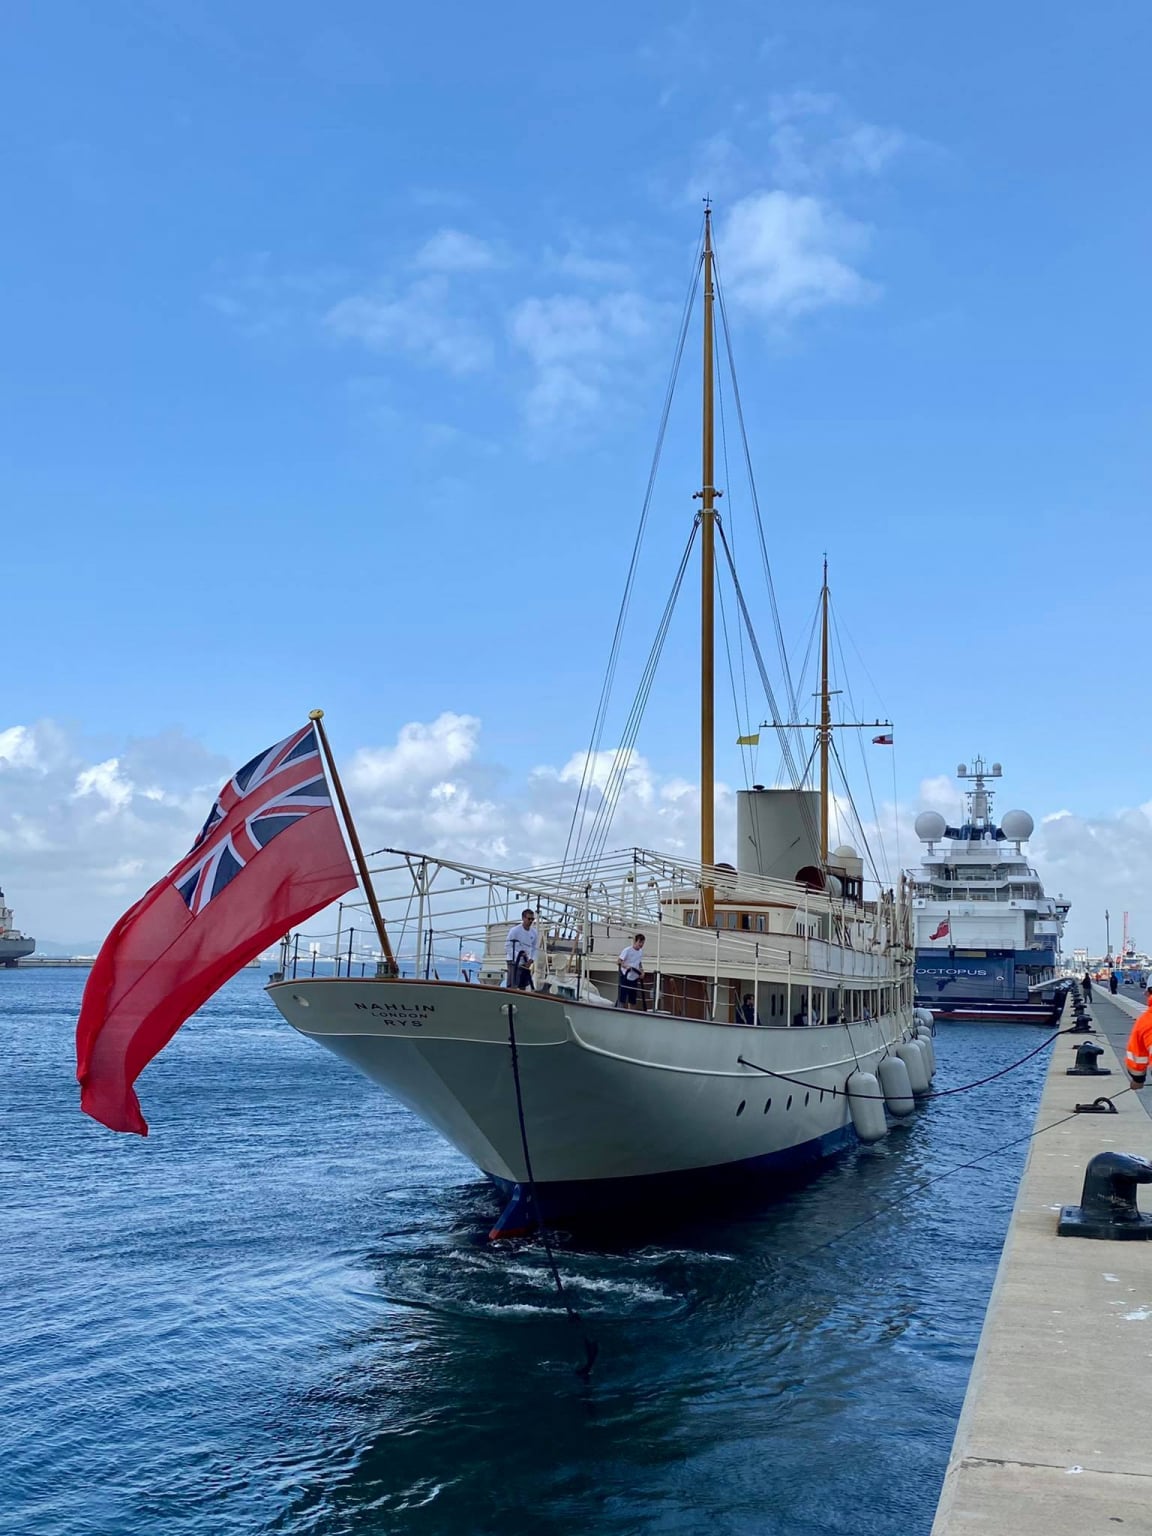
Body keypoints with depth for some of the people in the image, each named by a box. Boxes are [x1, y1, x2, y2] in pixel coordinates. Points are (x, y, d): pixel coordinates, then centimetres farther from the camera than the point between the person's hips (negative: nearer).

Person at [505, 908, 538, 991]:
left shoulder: (534, 933, 4)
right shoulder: (515, 931, -11)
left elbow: (534, 948, 12)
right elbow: (507, 947, -11)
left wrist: (531, 960, -5)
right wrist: (519, 954, -23)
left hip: (526, 963, 6)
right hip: (514, 962, -6)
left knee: (523, 987, 8)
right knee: (513, 986, -12)